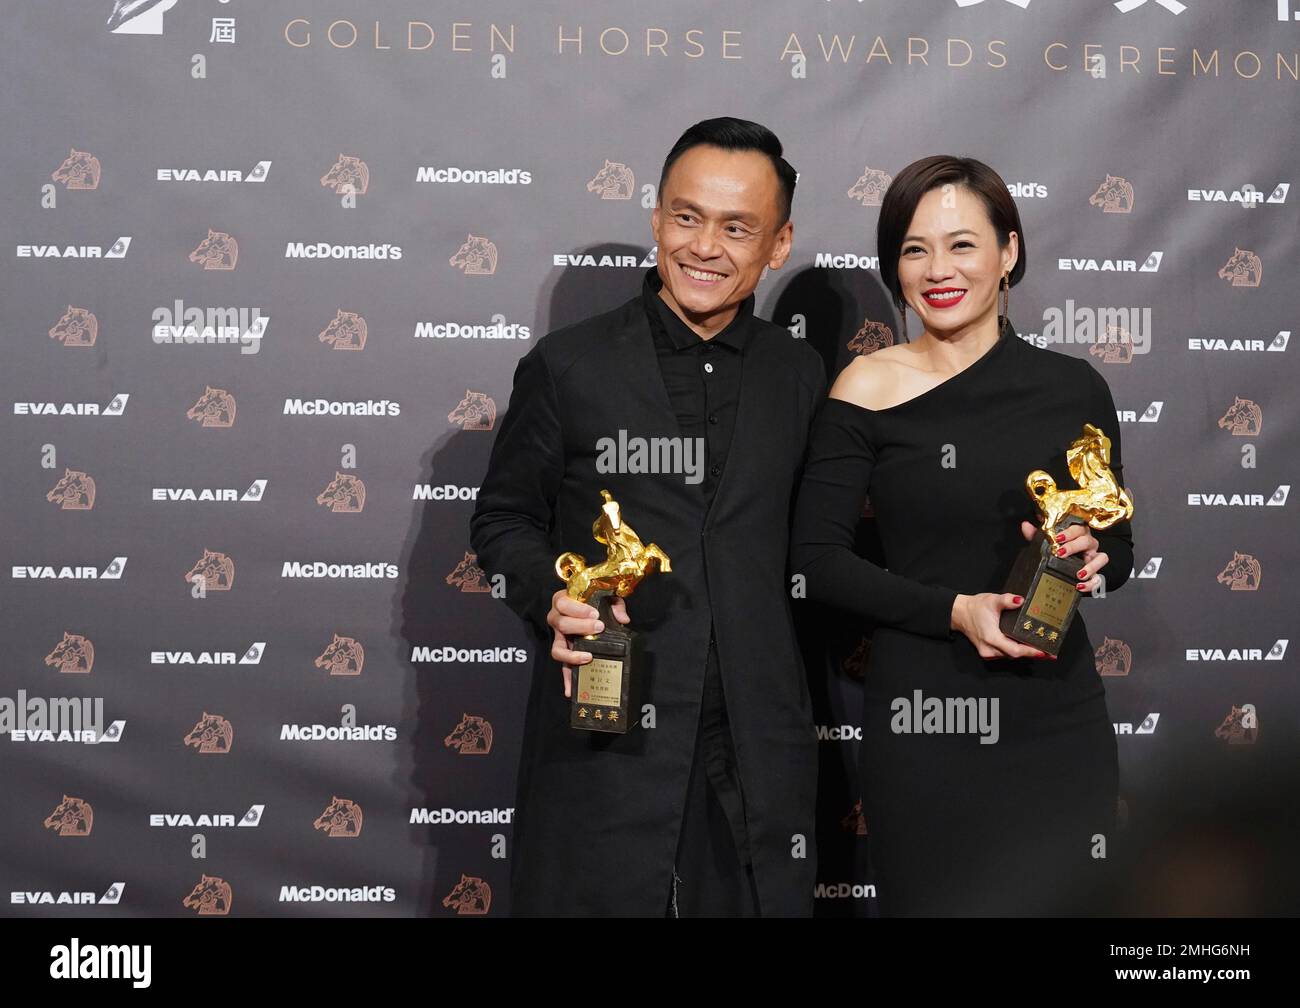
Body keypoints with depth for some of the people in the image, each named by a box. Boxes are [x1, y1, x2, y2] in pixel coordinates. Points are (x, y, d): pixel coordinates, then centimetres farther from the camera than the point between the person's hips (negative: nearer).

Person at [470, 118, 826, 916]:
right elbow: (503, 519, 6)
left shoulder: (801, 377, 8)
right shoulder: (568, 367, 0)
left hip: (758, 739, 3)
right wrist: (552, 598, -12)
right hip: (605, 739, -2)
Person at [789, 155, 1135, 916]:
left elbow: (1119, 550, 13)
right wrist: (954, 611, -16)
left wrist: (1091, 559, -11)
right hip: (926, 722, -2)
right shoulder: (871, 388, -4)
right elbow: (817, 558, -5)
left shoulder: (1074, 387, 3)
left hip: (1058, 717, 2)